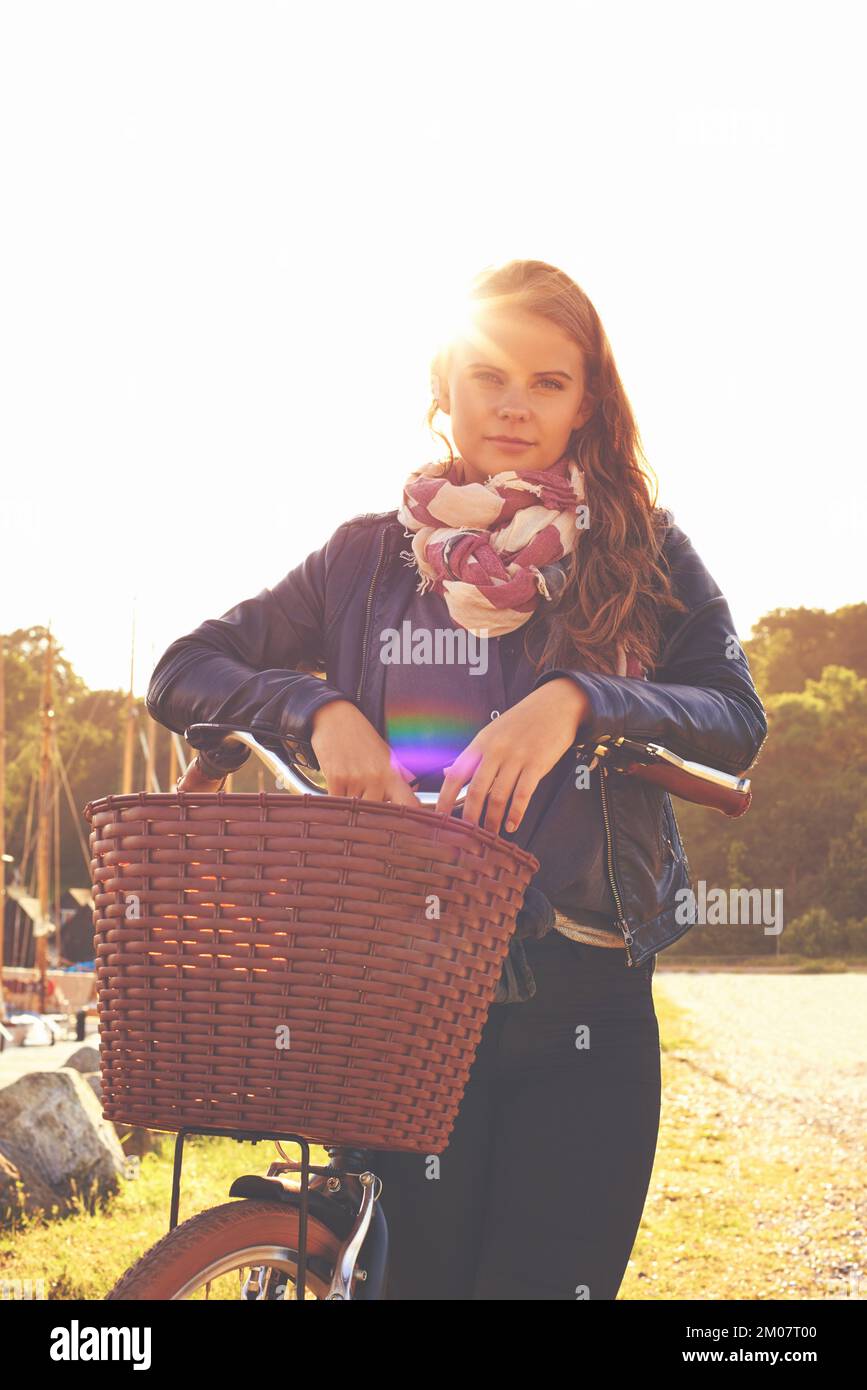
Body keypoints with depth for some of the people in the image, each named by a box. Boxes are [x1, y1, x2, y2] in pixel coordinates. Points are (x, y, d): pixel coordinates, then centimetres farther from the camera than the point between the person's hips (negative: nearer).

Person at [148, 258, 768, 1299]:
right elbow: (180, 674, 9)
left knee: (548, 1277, -6)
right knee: (418, 1275, 3)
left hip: (586, 1014, 0)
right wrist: (317, 710, -9)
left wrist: (578, 699, -22)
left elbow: (738, 722, -5)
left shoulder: (641, 555, 8)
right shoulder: (373, 557, 11)